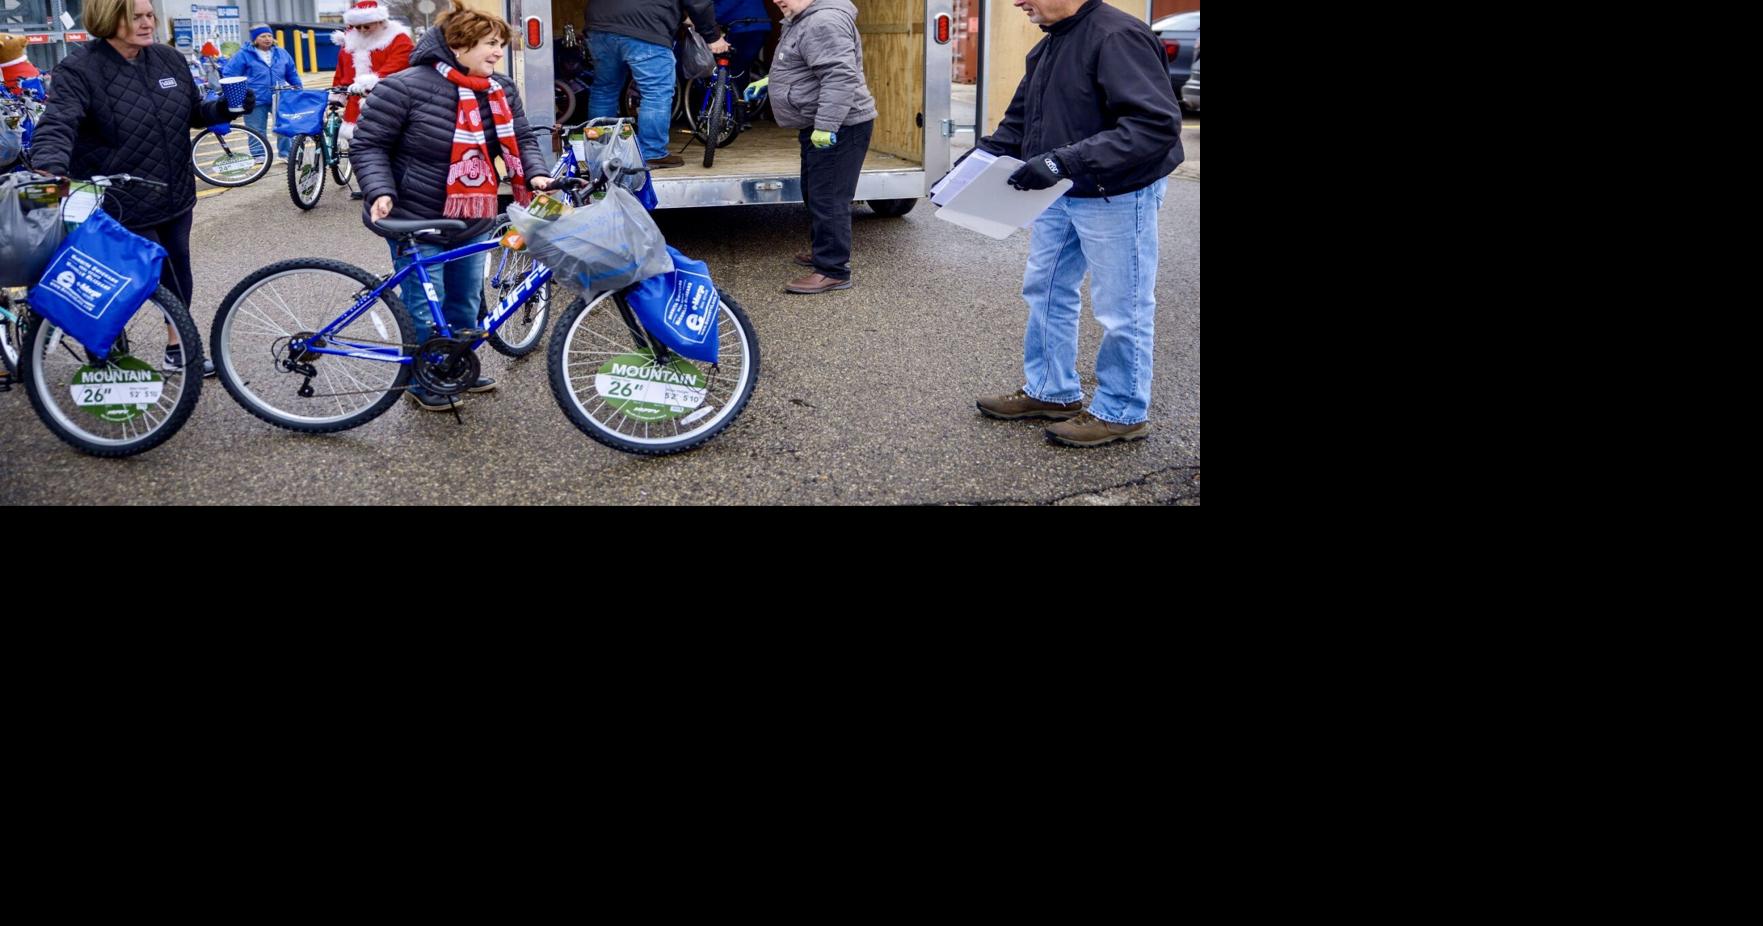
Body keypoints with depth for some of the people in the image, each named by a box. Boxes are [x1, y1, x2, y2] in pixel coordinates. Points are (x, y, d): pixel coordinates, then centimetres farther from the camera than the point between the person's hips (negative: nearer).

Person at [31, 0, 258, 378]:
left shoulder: (169, 59, 3)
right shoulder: (79, 73, -15)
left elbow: (194, 113, 15)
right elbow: (56, 127, -29)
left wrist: (227, 108, -6)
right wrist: (50, 168, -49)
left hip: (175, 198, 6)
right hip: (124, 207, -5)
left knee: (178, 273, 16)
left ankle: (178, 349, 34)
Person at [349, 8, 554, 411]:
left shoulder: (501, 91, 1)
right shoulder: (405, 87, -18)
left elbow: (521, 140, 10)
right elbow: (368, 146, -13)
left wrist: (536, 174, -10)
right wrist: (380, 192, -27)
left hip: (473, 223, 6)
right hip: (416, 223, -6)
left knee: (466, 303, 18)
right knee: (425, 310, 2)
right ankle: (424, 382, 21)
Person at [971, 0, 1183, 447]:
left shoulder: (1119, 36, -21)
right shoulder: (1049, 45, 7)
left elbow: (1158, 125, -29)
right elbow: (1021, 118, 18)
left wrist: (1065, 161, -33)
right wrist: (988, 150, -2)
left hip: (1118, 196, -9)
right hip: (1060, 195, 9)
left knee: (1121, 309, 3)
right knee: (1045, 291, 17)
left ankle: (1122, 414, 18)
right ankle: (1050, 392, 33)